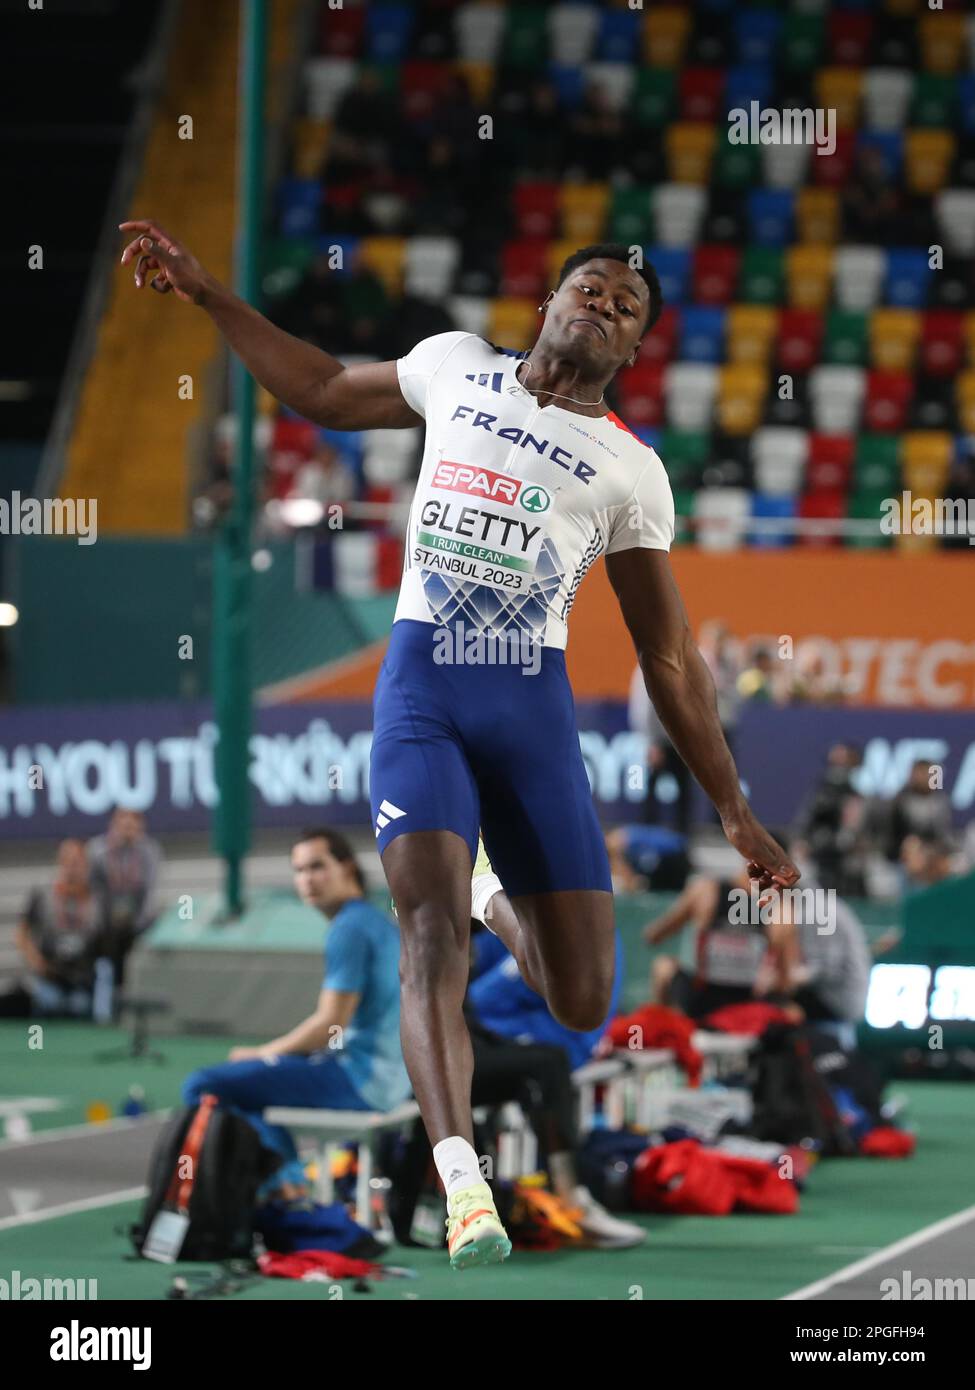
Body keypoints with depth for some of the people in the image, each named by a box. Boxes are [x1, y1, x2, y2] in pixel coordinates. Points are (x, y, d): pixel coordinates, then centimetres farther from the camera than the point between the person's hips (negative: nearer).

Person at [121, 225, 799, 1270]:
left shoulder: (630, 470, 10)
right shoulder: (455, 367, 13)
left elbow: (670, 658, 11)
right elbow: (325, 393, 29)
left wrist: (735, 813, 8)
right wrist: (204, 292, 26)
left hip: (533, 705, 1)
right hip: (421, 686, -1)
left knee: (582, 1002, 1)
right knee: (432, 930, -22)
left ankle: (503, 904, 36)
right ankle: (462, 1184, -29)